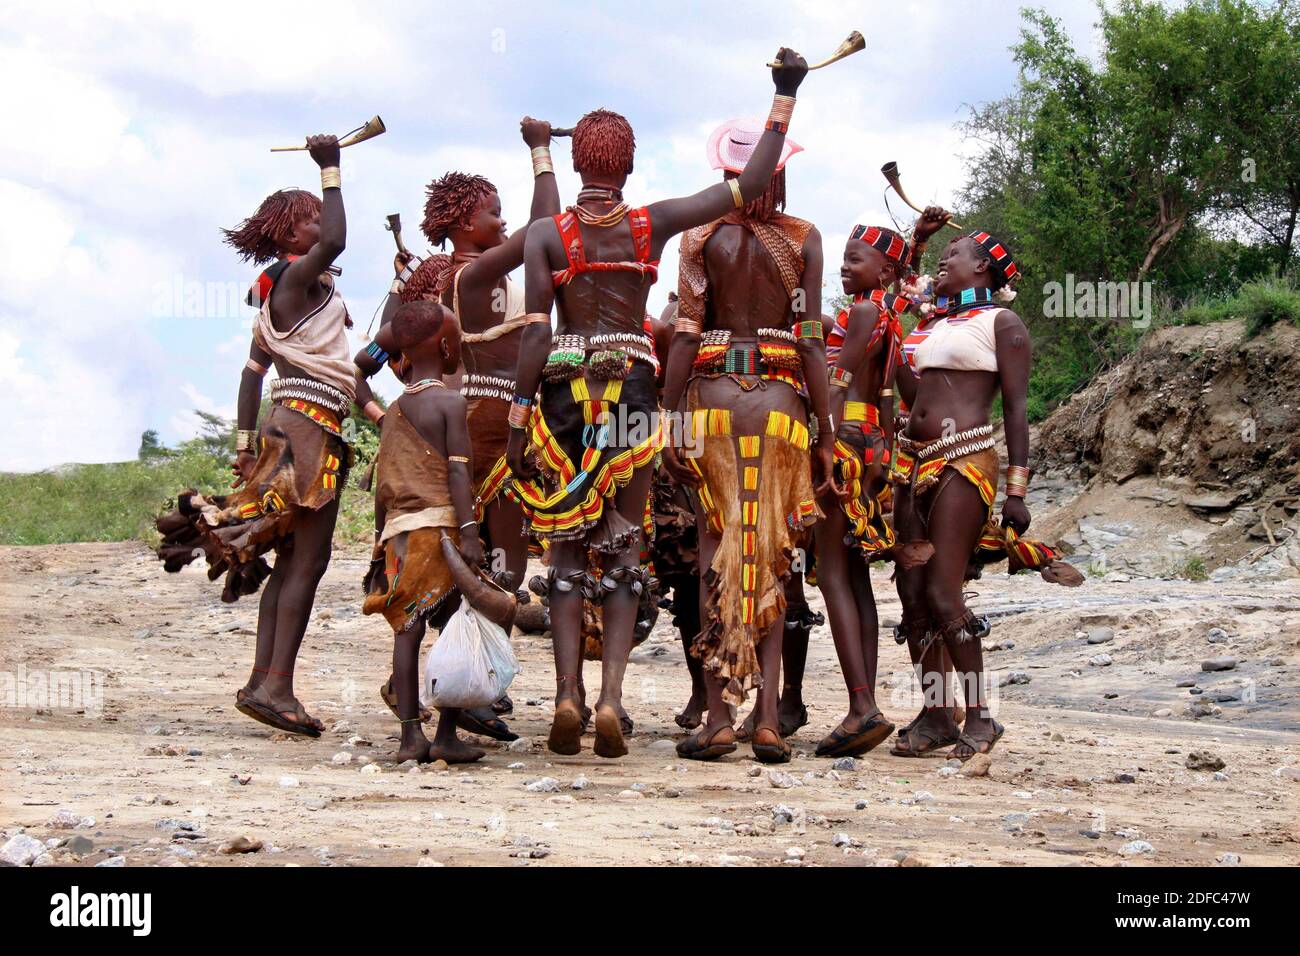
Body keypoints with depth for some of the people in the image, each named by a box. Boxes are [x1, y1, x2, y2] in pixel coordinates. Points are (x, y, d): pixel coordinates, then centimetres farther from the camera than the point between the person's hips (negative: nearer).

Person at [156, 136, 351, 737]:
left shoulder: (282, 293, 20)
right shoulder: (294, 277, -6)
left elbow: (254, 368, 20)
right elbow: (335, 242, -27)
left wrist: (246, 440, 18)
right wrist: (331, 171, -17)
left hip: (293, 428, 9)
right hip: (307, 427, -9)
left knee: (292, 559, 6)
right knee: (307, 557, -13)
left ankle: (263, 683, 4)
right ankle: (276, 685, -18)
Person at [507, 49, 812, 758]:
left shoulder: (546, 234, 0)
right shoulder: (654, 223, 1)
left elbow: (536, 332, -6)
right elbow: (752, 183, 2)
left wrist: (518, 418, -3)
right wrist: (785, 95, 8)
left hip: (565, 390, 0)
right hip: (633, 387, 0)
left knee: (567, 547, 6)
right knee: (624, 546, 4)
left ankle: (567, 692, -6)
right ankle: (610, 693, -9)